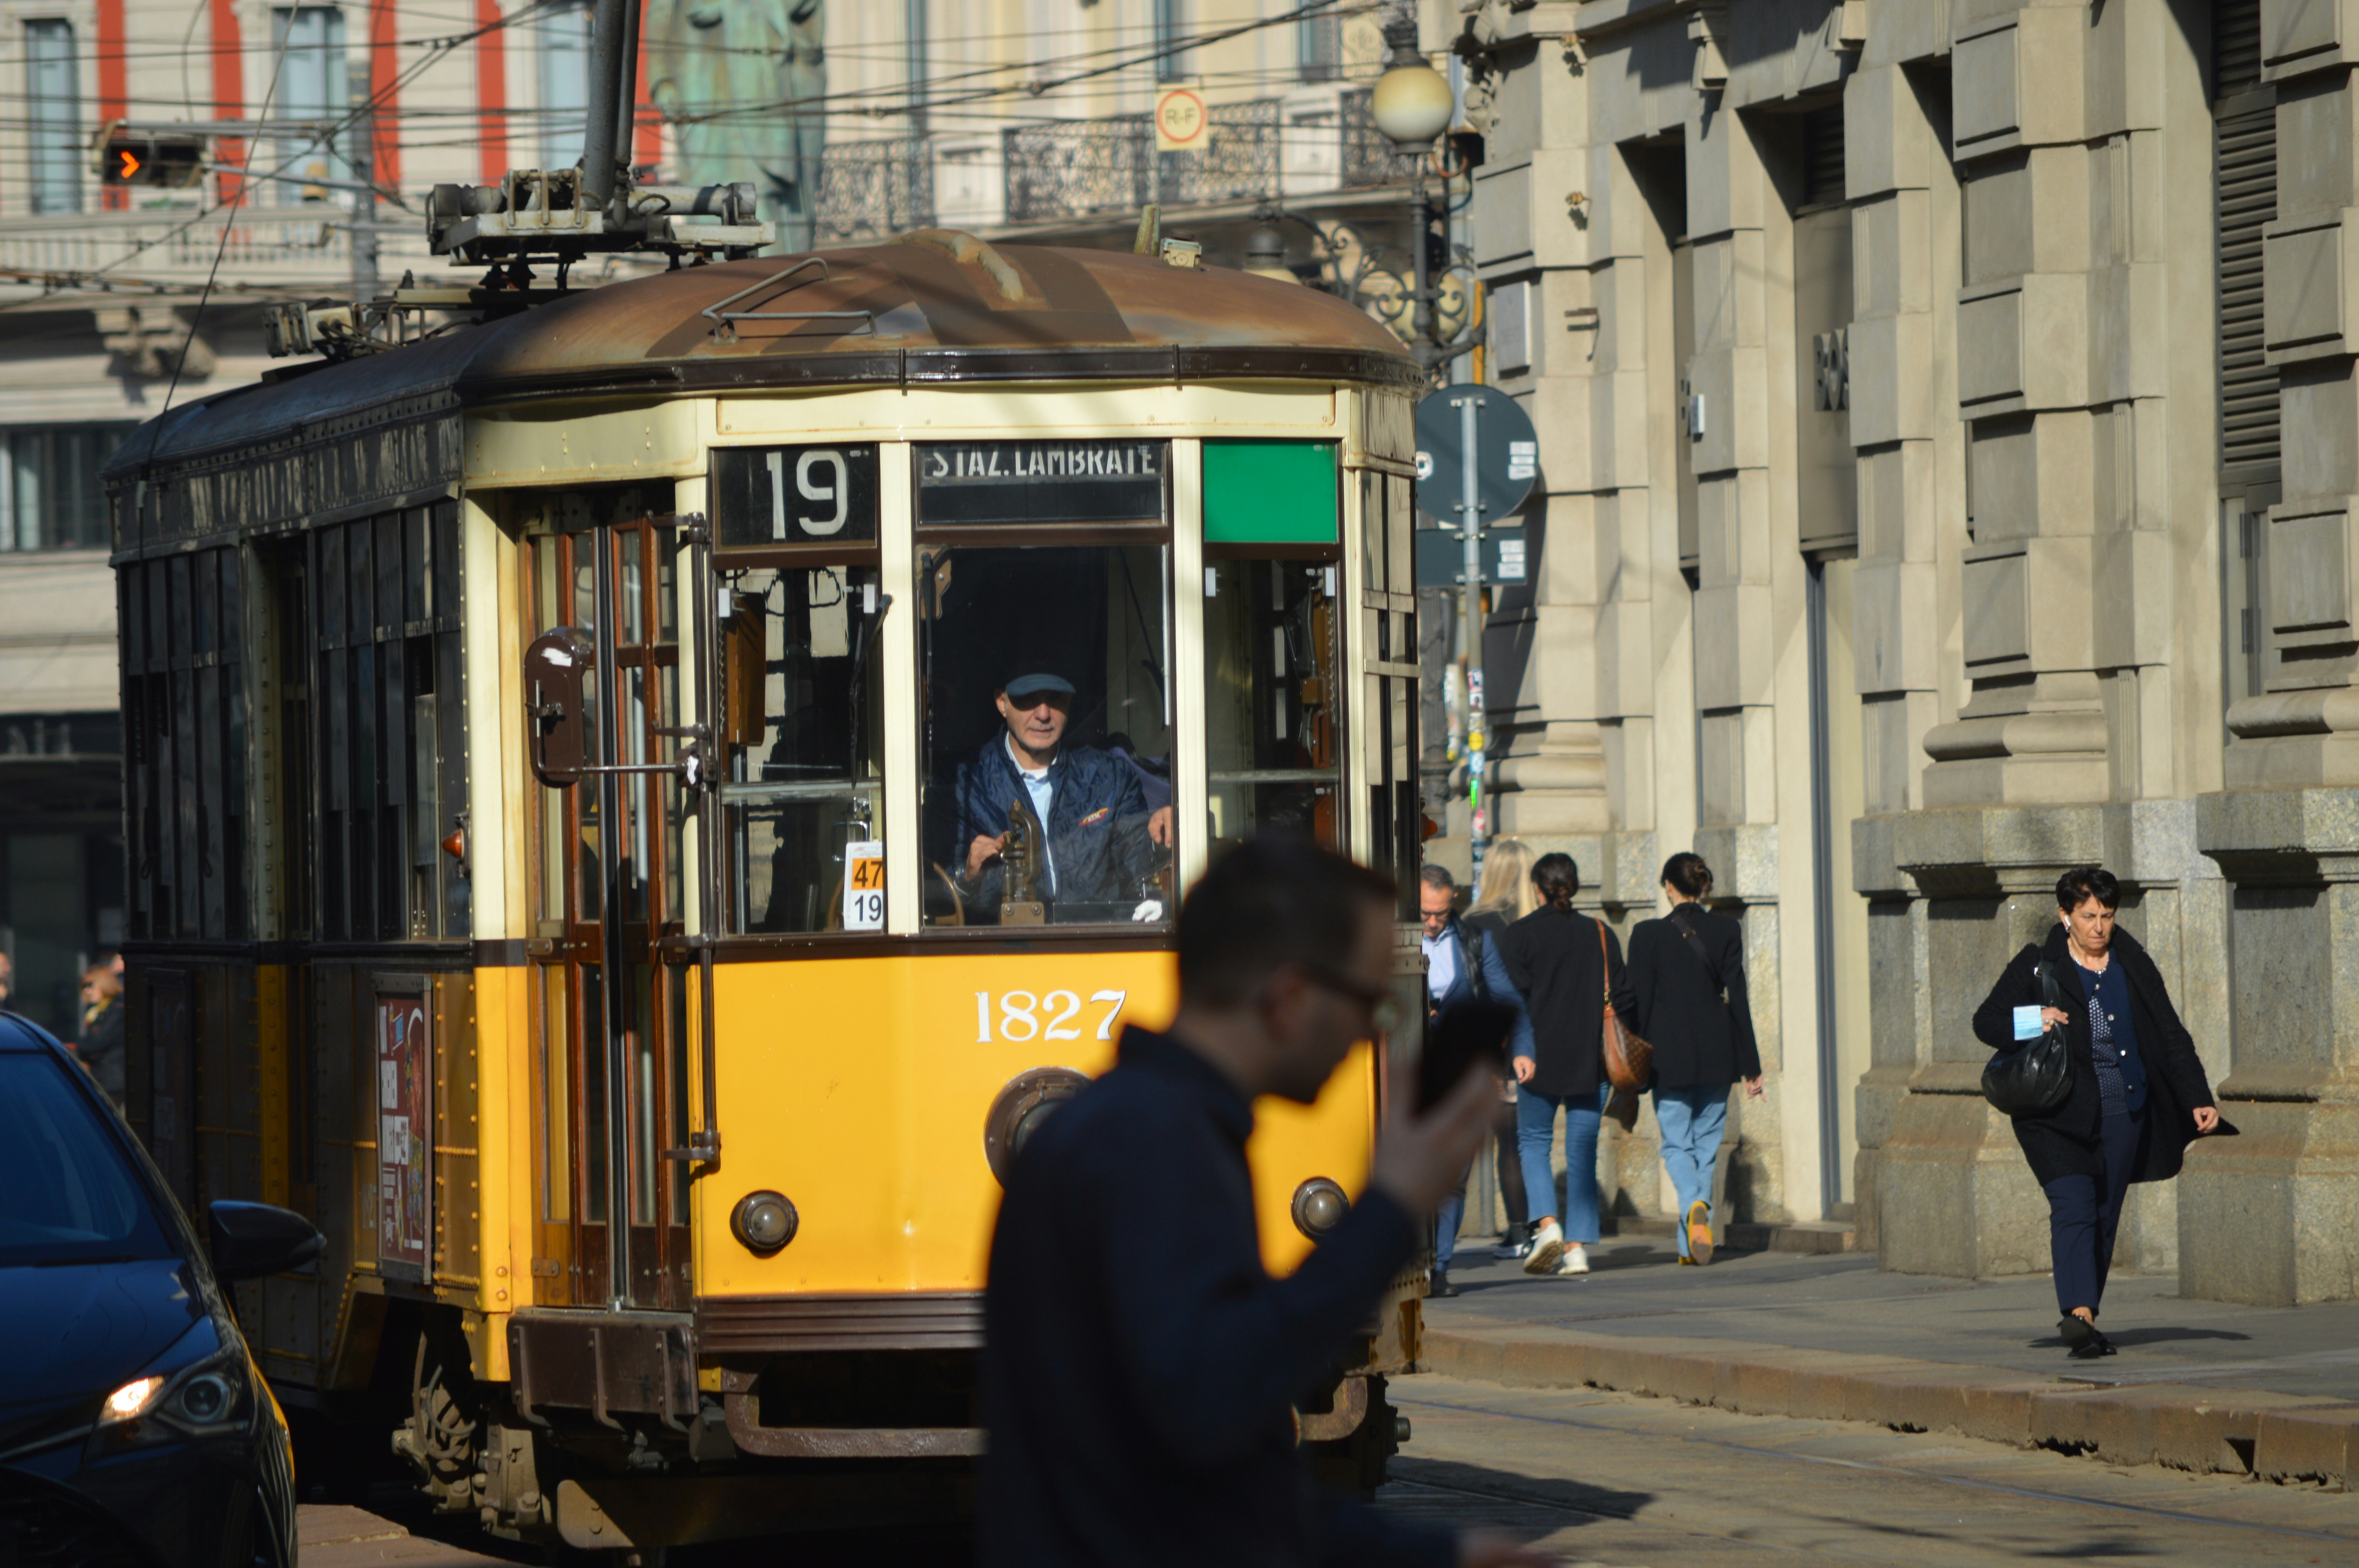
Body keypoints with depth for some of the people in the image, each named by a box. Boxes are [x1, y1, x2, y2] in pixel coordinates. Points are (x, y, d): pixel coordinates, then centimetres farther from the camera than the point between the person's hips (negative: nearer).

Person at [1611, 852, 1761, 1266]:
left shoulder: (1648, 934, -6)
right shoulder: (1726, 931, -2)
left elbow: (1631, 999, -4)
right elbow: (1737, 998, -2)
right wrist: (1750, 1065, 2)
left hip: (1669, 1057, -2)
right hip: (1717, 1057, 2)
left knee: (1677, 1145, 4)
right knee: (1706, 1144, 11)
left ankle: (1695, 1206, -26)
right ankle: (1690, 1245, 11)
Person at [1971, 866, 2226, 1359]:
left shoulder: (2134, 968, 9)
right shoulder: (2037, 967, 1)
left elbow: (2171, 1036, 9)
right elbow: (1986, 1022, 3)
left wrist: (2199, 1100, -1)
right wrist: (2032, 1022, -17)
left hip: (2124, 1111, 4)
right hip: (2060, 1113, -4)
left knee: (2105, 1219, 5)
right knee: (2074, 1208, -19)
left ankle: (2085, 1323, 16)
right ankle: (2078, 1314, -32)